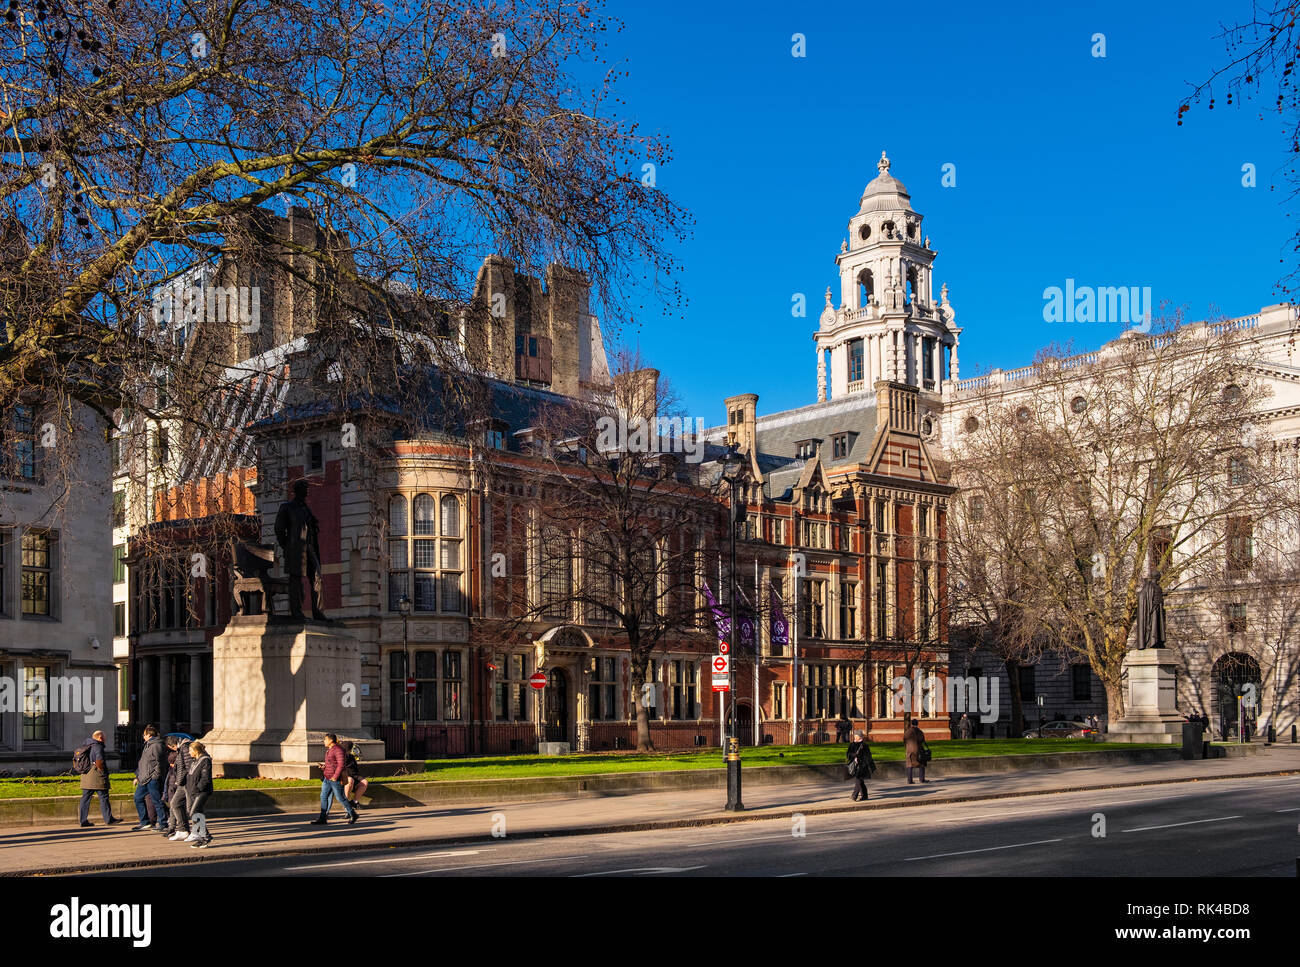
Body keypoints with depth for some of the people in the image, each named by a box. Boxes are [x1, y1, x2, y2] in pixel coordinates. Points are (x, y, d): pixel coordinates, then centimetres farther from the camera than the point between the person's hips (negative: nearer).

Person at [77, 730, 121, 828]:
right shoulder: (98, 747, -11)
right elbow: (99, 761, -24)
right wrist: (103, 771, -11)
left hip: (86, 776, 8)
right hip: (97, 777, -8)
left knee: (85, 798, 7)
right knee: (103, 798, -2)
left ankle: (83, 820, 5)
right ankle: (108, 819, 1)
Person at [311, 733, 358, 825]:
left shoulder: (338, 750, -16)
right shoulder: (329, 750, 14)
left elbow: (341, 763, -24)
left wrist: (335, 776, -24)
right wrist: (324, 766, 8)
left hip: (335, 779, -9)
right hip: (327, 778, 9)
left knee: (340, 798, -2)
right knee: (324, 797, 3)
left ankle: (353, 815, 12)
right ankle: (322, 818, 5)